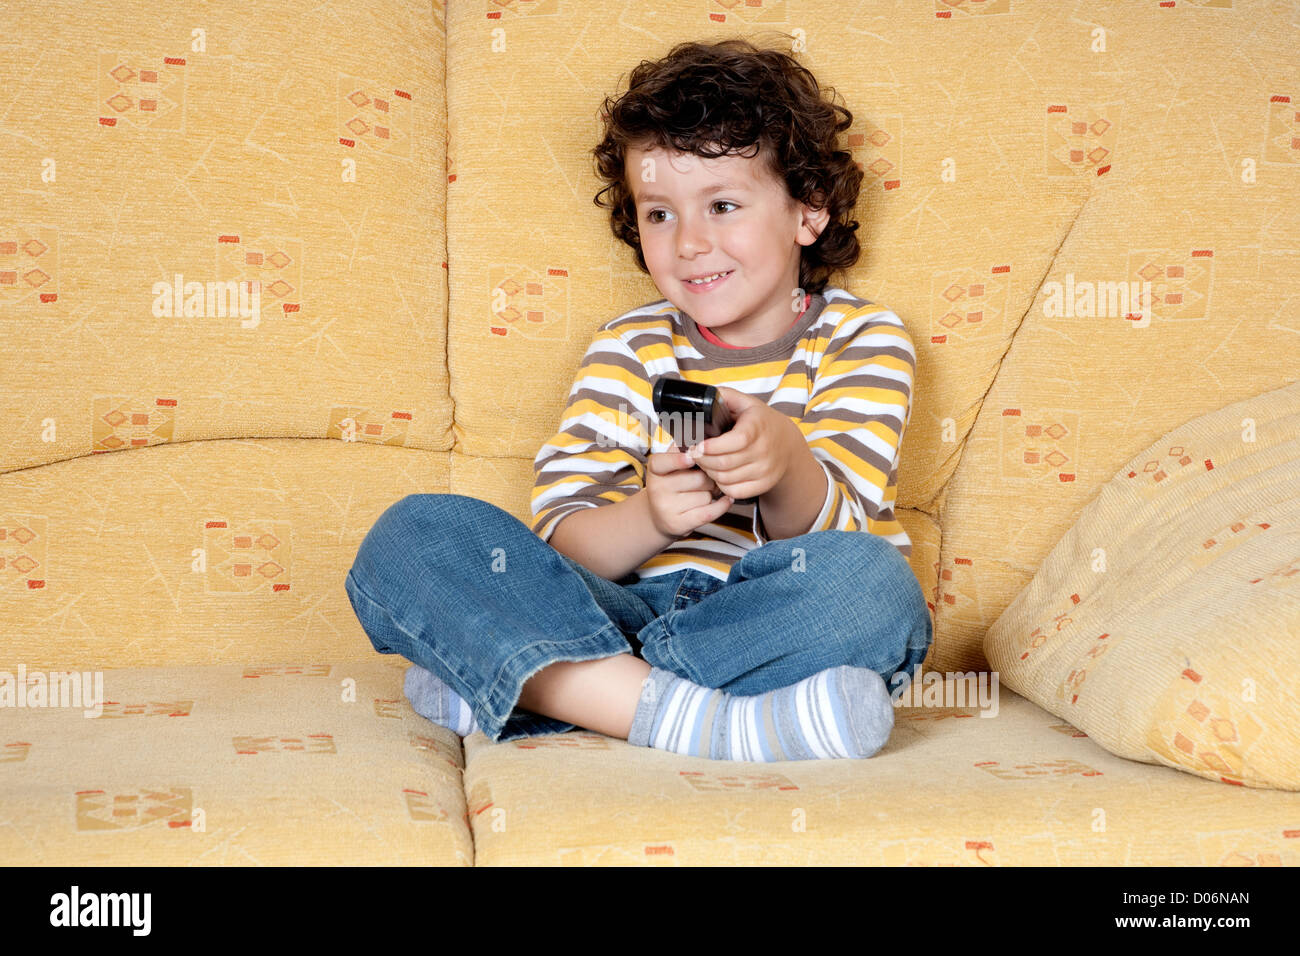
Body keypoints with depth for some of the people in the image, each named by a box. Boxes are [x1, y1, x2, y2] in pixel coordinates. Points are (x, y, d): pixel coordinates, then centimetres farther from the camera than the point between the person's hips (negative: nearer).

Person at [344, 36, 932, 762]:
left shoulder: (861, 338, 6)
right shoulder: (630, 350, 11)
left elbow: (834, 530, -9)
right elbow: (562, 545, -3)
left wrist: (786, 463, -33)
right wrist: (650, 517, -26)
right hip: (640, 615, 2)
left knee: (870, 580, -36)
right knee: (410, 537, -17)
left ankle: (502, 683, -28)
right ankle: (700, 719, -34)